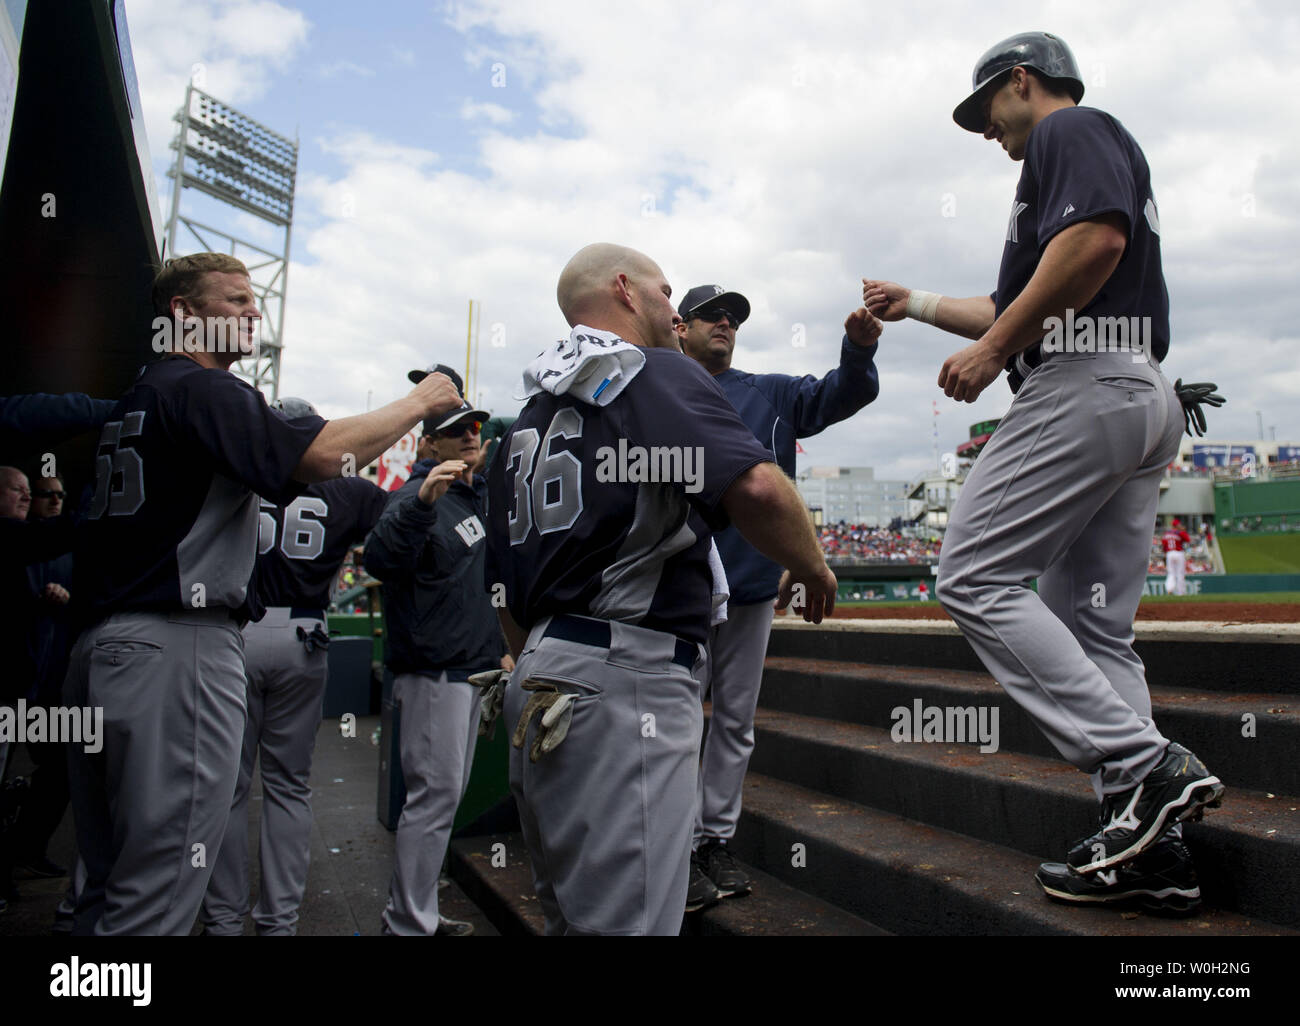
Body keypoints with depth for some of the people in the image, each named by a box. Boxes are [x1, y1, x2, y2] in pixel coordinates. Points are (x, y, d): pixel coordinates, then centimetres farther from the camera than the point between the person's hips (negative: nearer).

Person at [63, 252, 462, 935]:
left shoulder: (133, 399, 22)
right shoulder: (203, 390, -8)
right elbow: (323, 454, -18)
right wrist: (420, 401, -6)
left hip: (99, 643, 10)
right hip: (177, 647, -10)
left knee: (108, 889, 17)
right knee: (155, 900, -5)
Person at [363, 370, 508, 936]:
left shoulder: (476, 495, 14)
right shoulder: (417, 497, -13)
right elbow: (379, 561, -33)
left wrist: (499, 645, 20)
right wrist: (421, 501, -46)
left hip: (473, 667, 9)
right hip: (433, 671, -9)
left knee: (447, 793, 16)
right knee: (434, 794, -6)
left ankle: (413, 908, 29)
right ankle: (407, 925, 8)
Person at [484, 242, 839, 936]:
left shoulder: (524, 424, 21)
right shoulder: (658, 374, -4)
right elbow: (757, 487, -21)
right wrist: (813, 570, -4)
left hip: (538, 678, 10)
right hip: (631, 677, -9)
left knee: (572, 916, 21)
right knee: (625, 921, -4)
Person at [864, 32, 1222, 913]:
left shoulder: (1069, 128, 4)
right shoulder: (1102, 149, 35)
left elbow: (1095, 239, -18)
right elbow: (1018, 307, 36)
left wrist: (991, 350, -14)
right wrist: (916, 305, 39)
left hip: (1083, 384, -10)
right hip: (1145, 401, 10)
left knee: (974, 577, -12)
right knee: (1092, 625, 5)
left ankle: (1147, 766, -16)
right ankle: (1152, 847, 5)